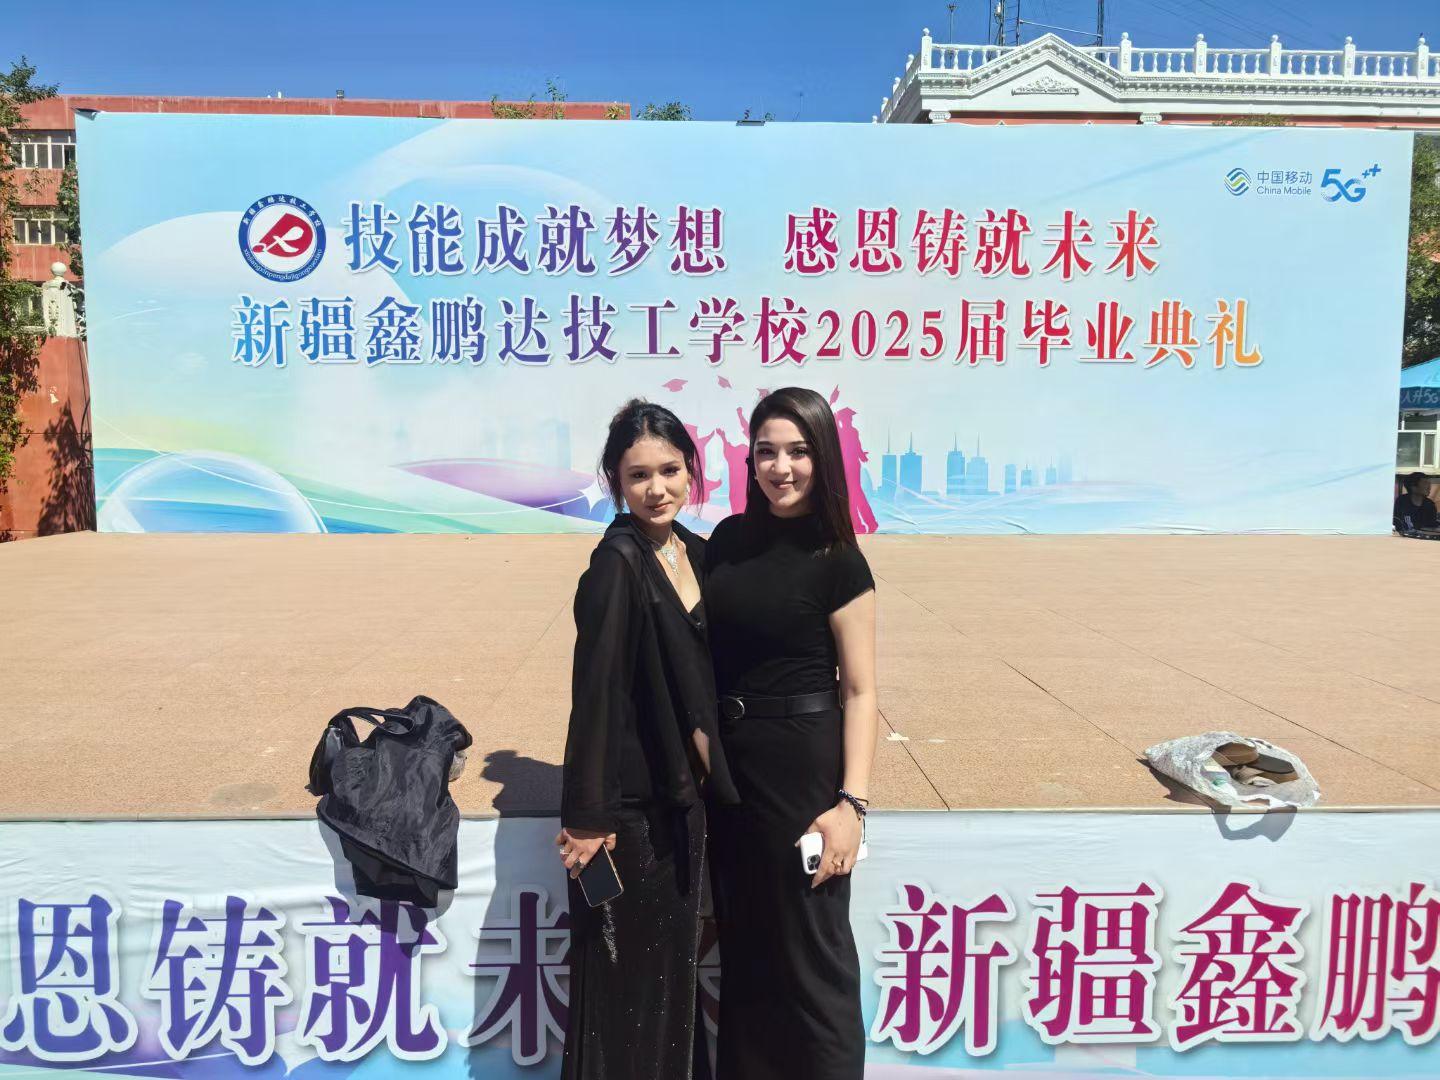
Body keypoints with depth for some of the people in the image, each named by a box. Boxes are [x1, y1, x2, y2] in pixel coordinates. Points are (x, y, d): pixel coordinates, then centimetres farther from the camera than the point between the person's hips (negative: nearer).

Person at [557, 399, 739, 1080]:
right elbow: (595, 692, -20)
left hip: (684, 795, 7)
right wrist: (588, 818, -20)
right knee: (625, 972, 9)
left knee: (672, 962, 21)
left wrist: (705, 768, 8)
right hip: (630, 801, -7)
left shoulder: (698, 554, 4)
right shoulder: (618, 562, -18)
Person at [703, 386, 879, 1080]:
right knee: (741, 939, 19)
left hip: (802, 762, -5)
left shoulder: (838, 563, -10)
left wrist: (851, 801, -17)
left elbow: (860, 691, -10)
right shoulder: (729, 540, 4)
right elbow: (702, 652, 10)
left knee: (808, 945, 7)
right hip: (728, 760, 5)